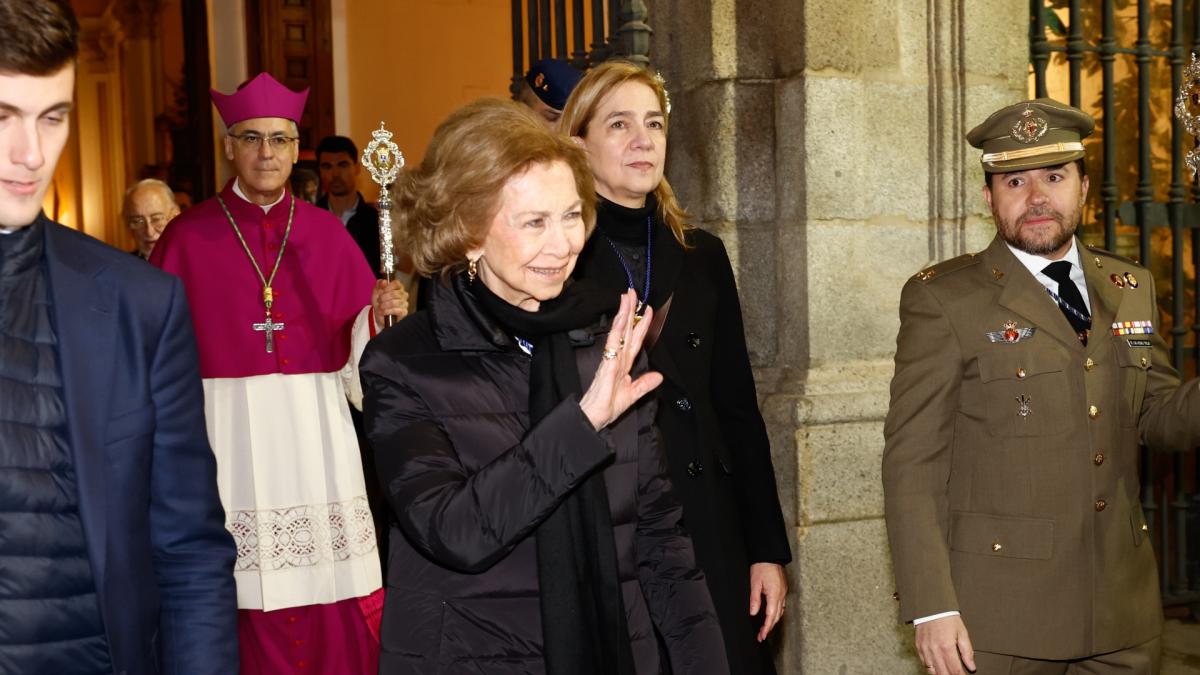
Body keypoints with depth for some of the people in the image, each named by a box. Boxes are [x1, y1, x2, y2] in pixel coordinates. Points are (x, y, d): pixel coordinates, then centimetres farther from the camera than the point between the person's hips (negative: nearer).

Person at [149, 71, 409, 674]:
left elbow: (356, 348, 8)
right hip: (229, 436, -2)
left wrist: (381, 314, -11)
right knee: (248, 614, -1)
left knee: (333, 611, 0)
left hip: (315, 433, 2)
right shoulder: (188, 236, 2)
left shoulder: (325, 232, 8)